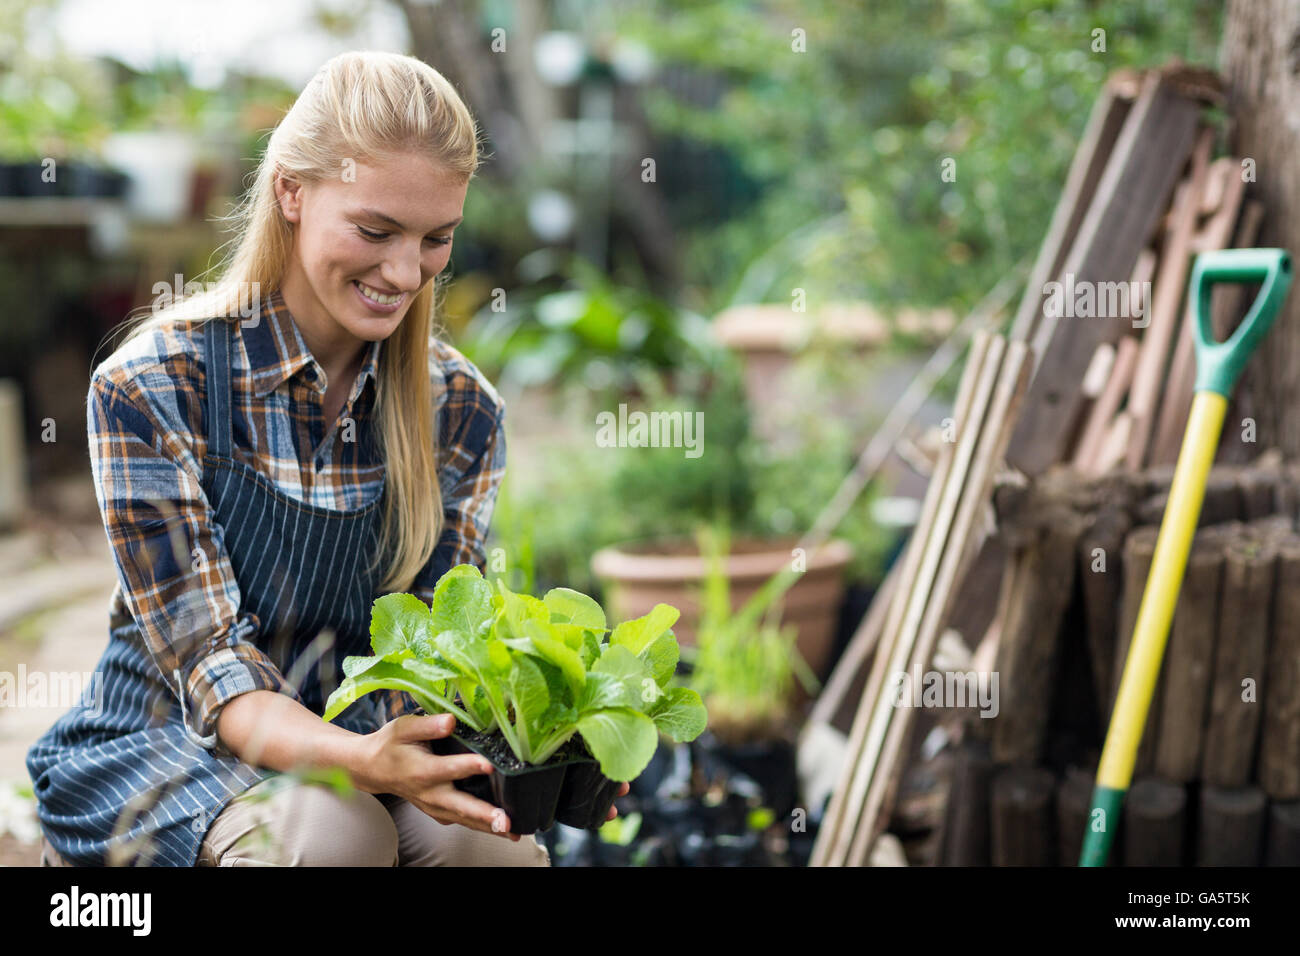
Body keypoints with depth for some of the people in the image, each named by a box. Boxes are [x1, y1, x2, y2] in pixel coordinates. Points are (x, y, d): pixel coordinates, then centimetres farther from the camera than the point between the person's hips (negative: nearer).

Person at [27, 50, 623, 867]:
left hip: (352, 746, 3)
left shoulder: (462, 411, -1)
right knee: (332, 829, -34)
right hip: (168, 748, -3)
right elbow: (206, 660, -18)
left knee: (498, 845, -29)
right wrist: (359, 760, -39)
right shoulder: (150, 390, -14)